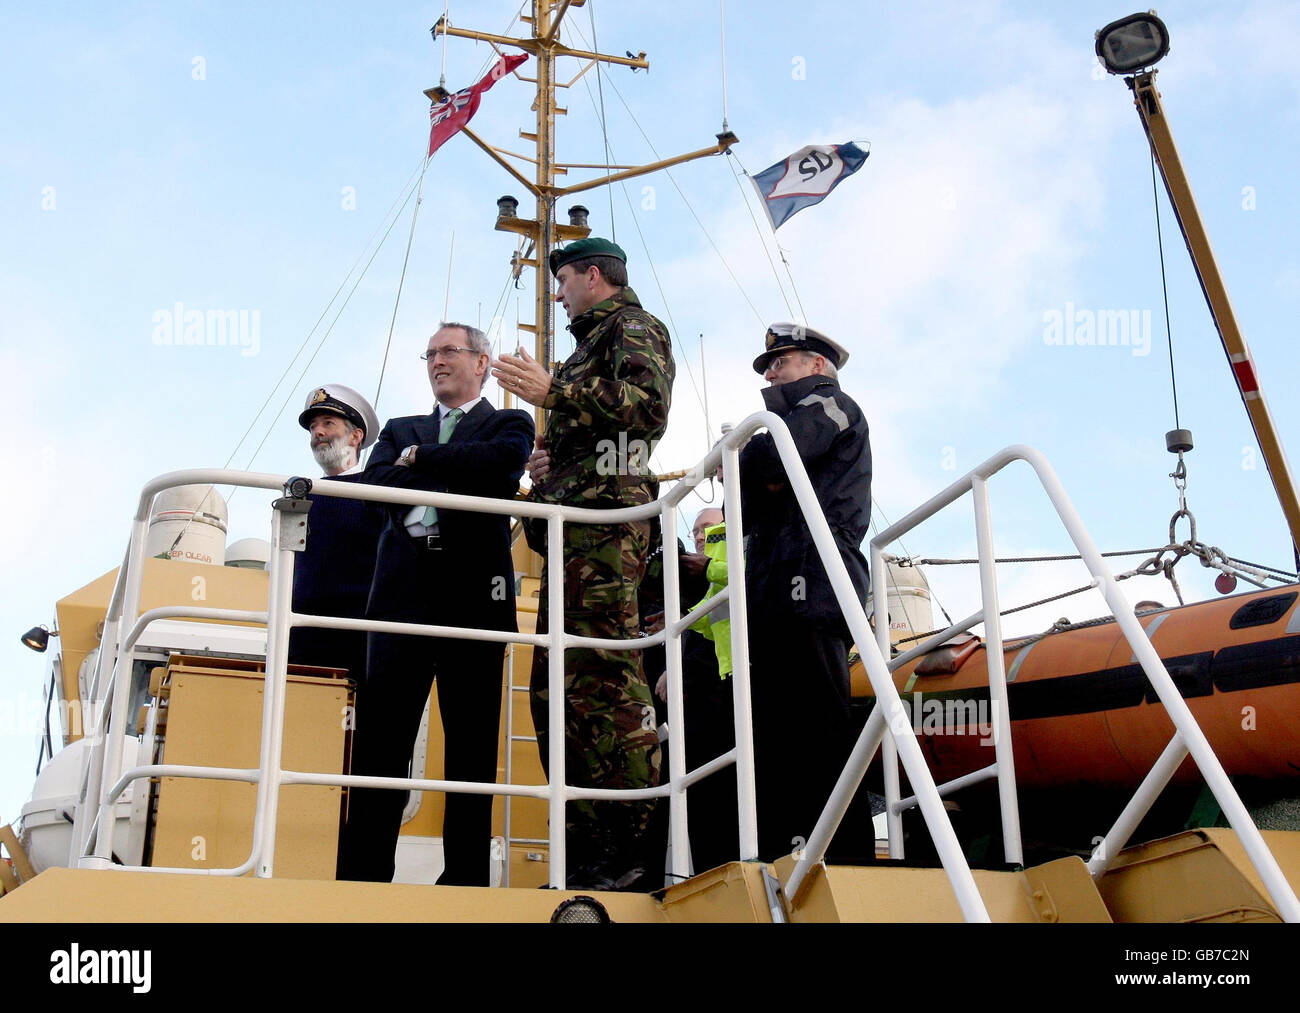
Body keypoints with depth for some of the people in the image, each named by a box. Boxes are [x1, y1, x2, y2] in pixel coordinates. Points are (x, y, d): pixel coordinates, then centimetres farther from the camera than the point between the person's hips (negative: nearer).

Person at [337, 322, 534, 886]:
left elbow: (499, 460, -8)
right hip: (403, 595, 3)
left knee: (471, 743, -2)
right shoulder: (402, 431, 25)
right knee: (379, 738, -3)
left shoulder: (508, 425, 16)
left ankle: (466, 877, 1)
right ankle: (364, 874, -1)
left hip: (475, 595, -3)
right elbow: (374, 479, 5)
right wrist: (453, 477, -11)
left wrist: (419, 458, 2)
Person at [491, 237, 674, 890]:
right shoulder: (591, 344, 32)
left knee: (605, 684, -17)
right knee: (556, 694, 6)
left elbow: (648, 406, -16)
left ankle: (632, 852, -18)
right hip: (574, 532, 10)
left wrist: (553, 392, -19)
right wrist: (551, 463, 16)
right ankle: (588, 854, 7)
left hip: (605, 525, -10)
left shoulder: (633, 326, 4)